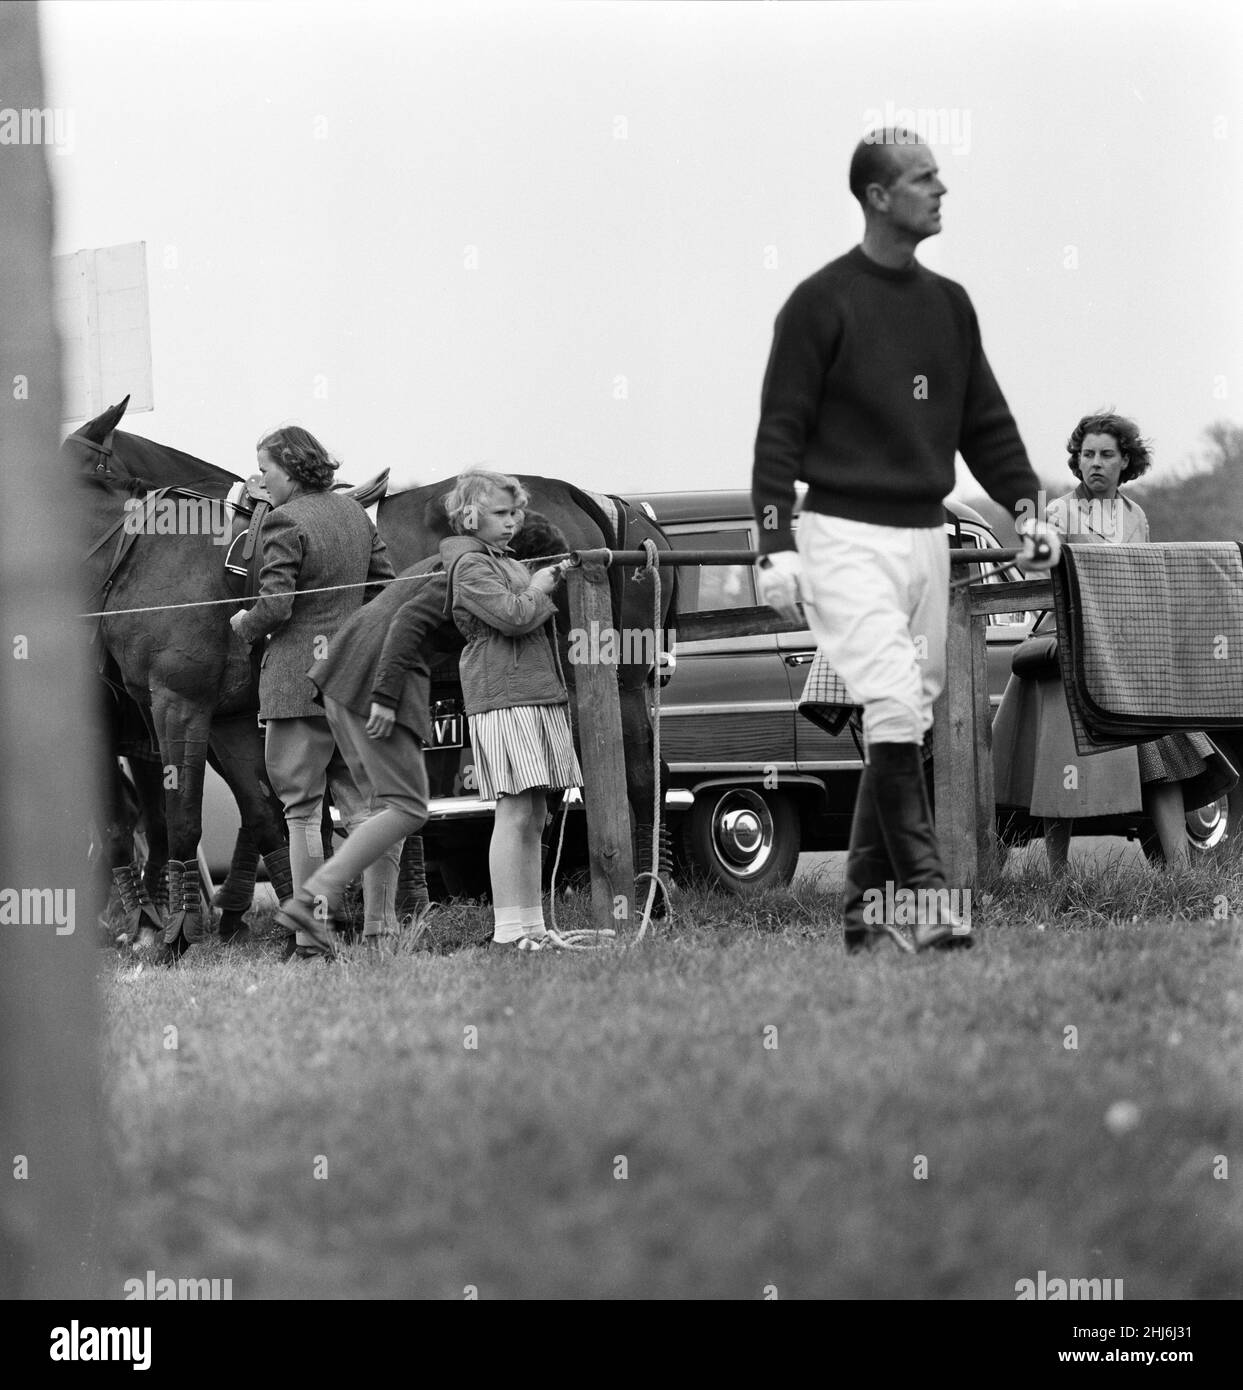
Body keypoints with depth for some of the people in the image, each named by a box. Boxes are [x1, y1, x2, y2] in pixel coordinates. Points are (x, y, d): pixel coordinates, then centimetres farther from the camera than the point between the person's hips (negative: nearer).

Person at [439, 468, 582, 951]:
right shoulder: (470, 566, -7)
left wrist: (546, 581, 9)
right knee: (516, 814, -13)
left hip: (539, 694, 10)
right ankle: (509, 928, -14)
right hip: (503, 698, -10)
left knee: (533, 817, 8)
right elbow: (512, 615, -18)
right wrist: (540, 589, -3)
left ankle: (531, 923, 10)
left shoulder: (507, 563, 24)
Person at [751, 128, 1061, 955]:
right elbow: (781, 428, -6)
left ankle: (867, 908, 10)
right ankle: (925, 894, -21)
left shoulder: (948, 305, 14)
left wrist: (1026, 505, 5)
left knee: (911, 723, 4)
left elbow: (985, 419, 18)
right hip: (847, 535, -6)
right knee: (893, 710, -18)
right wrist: (777, 545, -12)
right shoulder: (823, 303, -5)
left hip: (926, 536, 6)